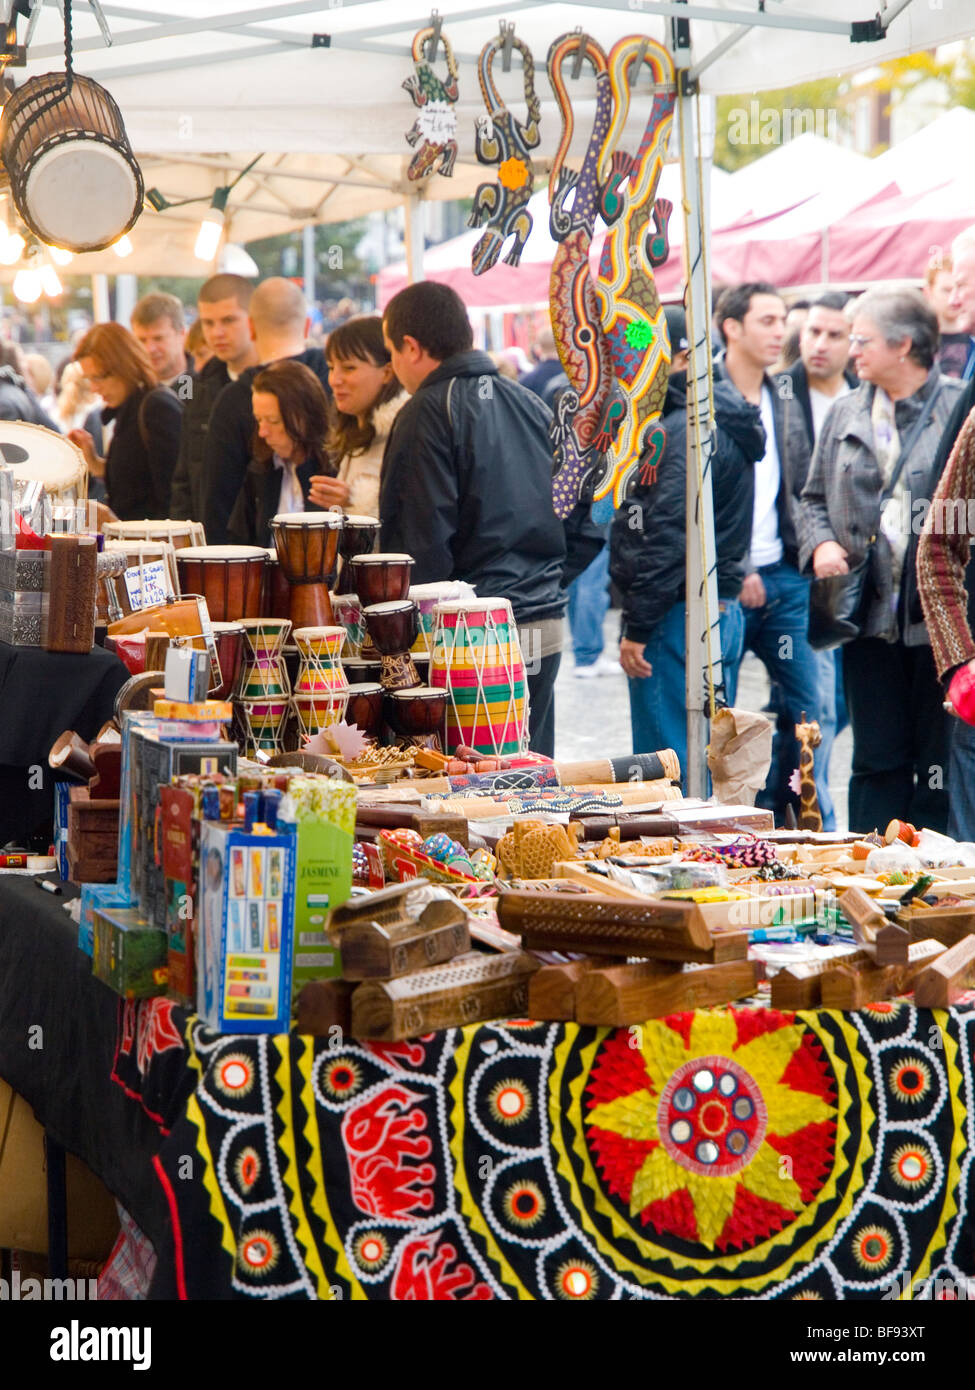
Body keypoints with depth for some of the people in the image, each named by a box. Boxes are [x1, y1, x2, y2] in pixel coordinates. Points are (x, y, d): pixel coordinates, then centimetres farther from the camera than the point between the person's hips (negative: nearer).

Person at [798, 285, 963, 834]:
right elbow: (814, 497, 20)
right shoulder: (847, 414, 13)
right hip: (871, 618, 4)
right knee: (877, 763, 8)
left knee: (939, 762, 3)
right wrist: (821, 544, 1)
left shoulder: (958, 408, -4)